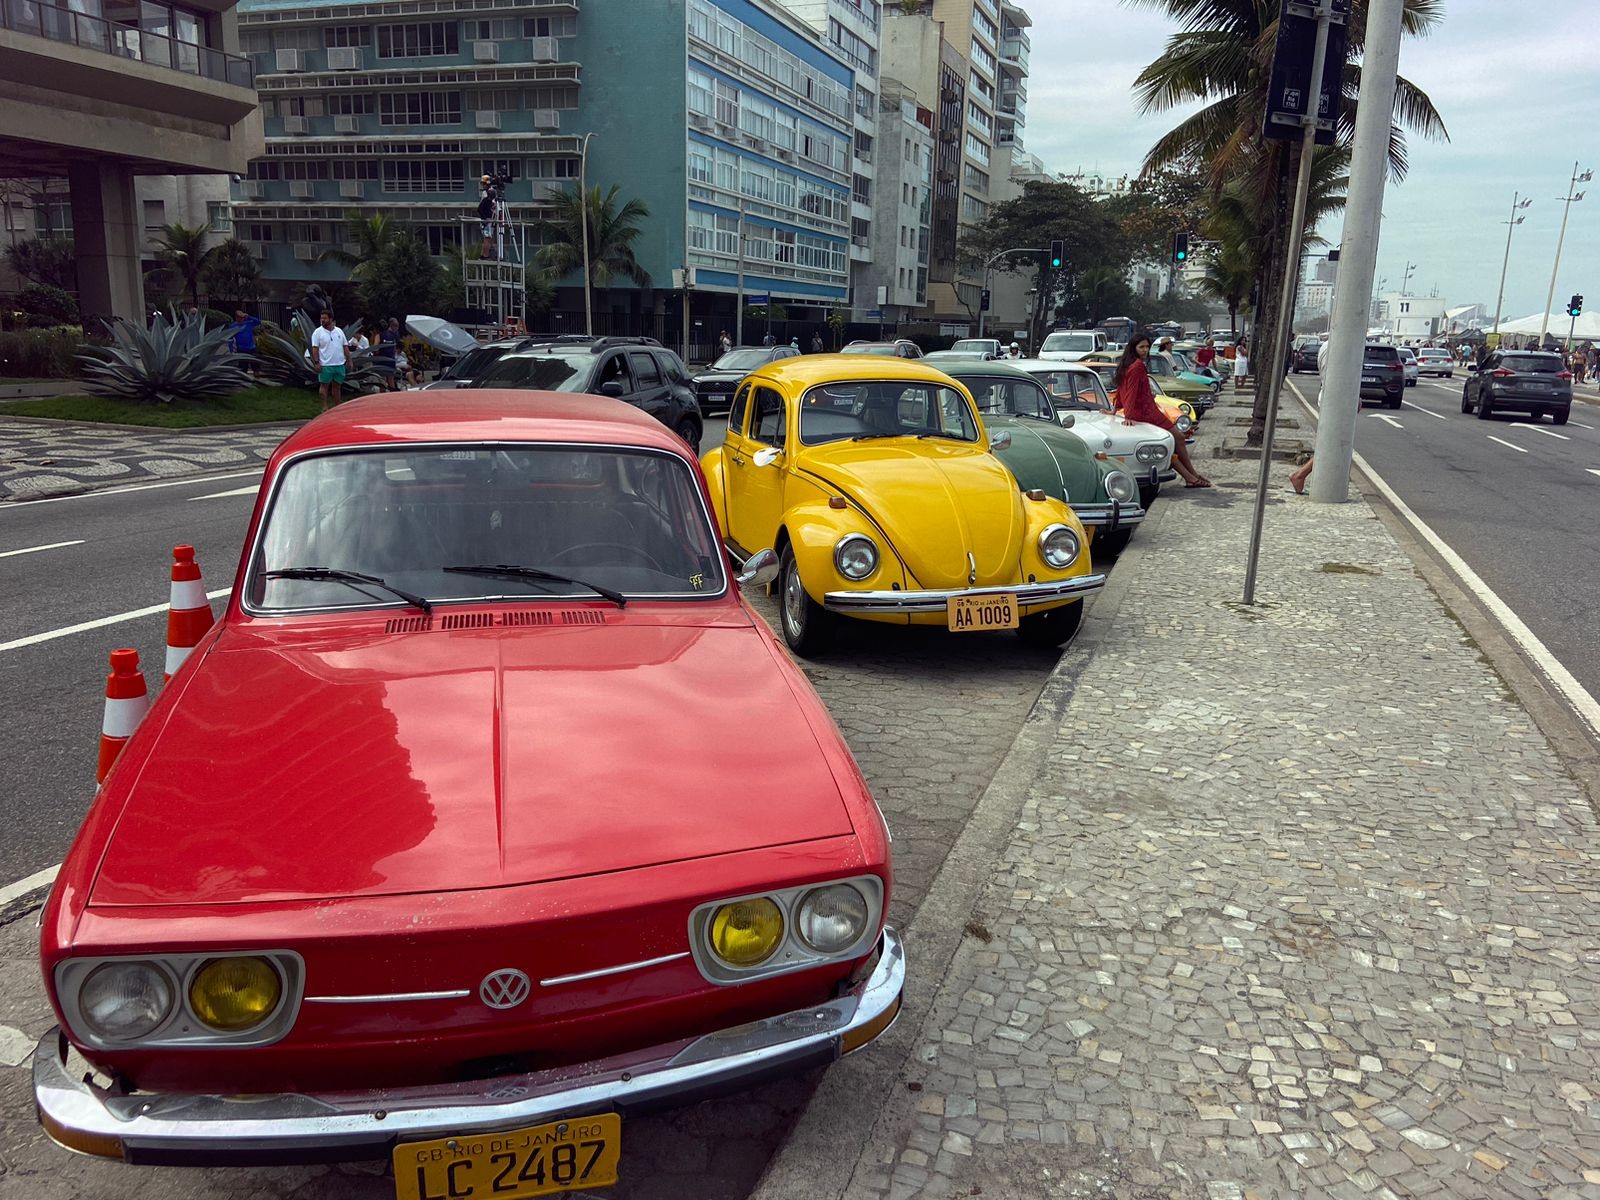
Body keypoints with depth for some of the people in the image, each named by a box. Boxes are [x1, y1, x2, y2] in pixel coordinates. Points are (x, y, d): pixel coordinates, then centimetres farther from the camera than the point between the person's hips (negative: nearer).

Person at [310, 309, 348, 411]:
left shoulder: (339, 331, 9)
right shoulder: (318, 332, -4)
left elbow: (345, 346, 12)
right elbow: (315, 349, -7)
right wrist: (316, 362, -15)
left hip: (340, 364, 4)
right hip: (325, 365, -4)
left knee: (337, 386, 11)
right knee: (324, 385, 1)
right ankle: (325, 407, 4)